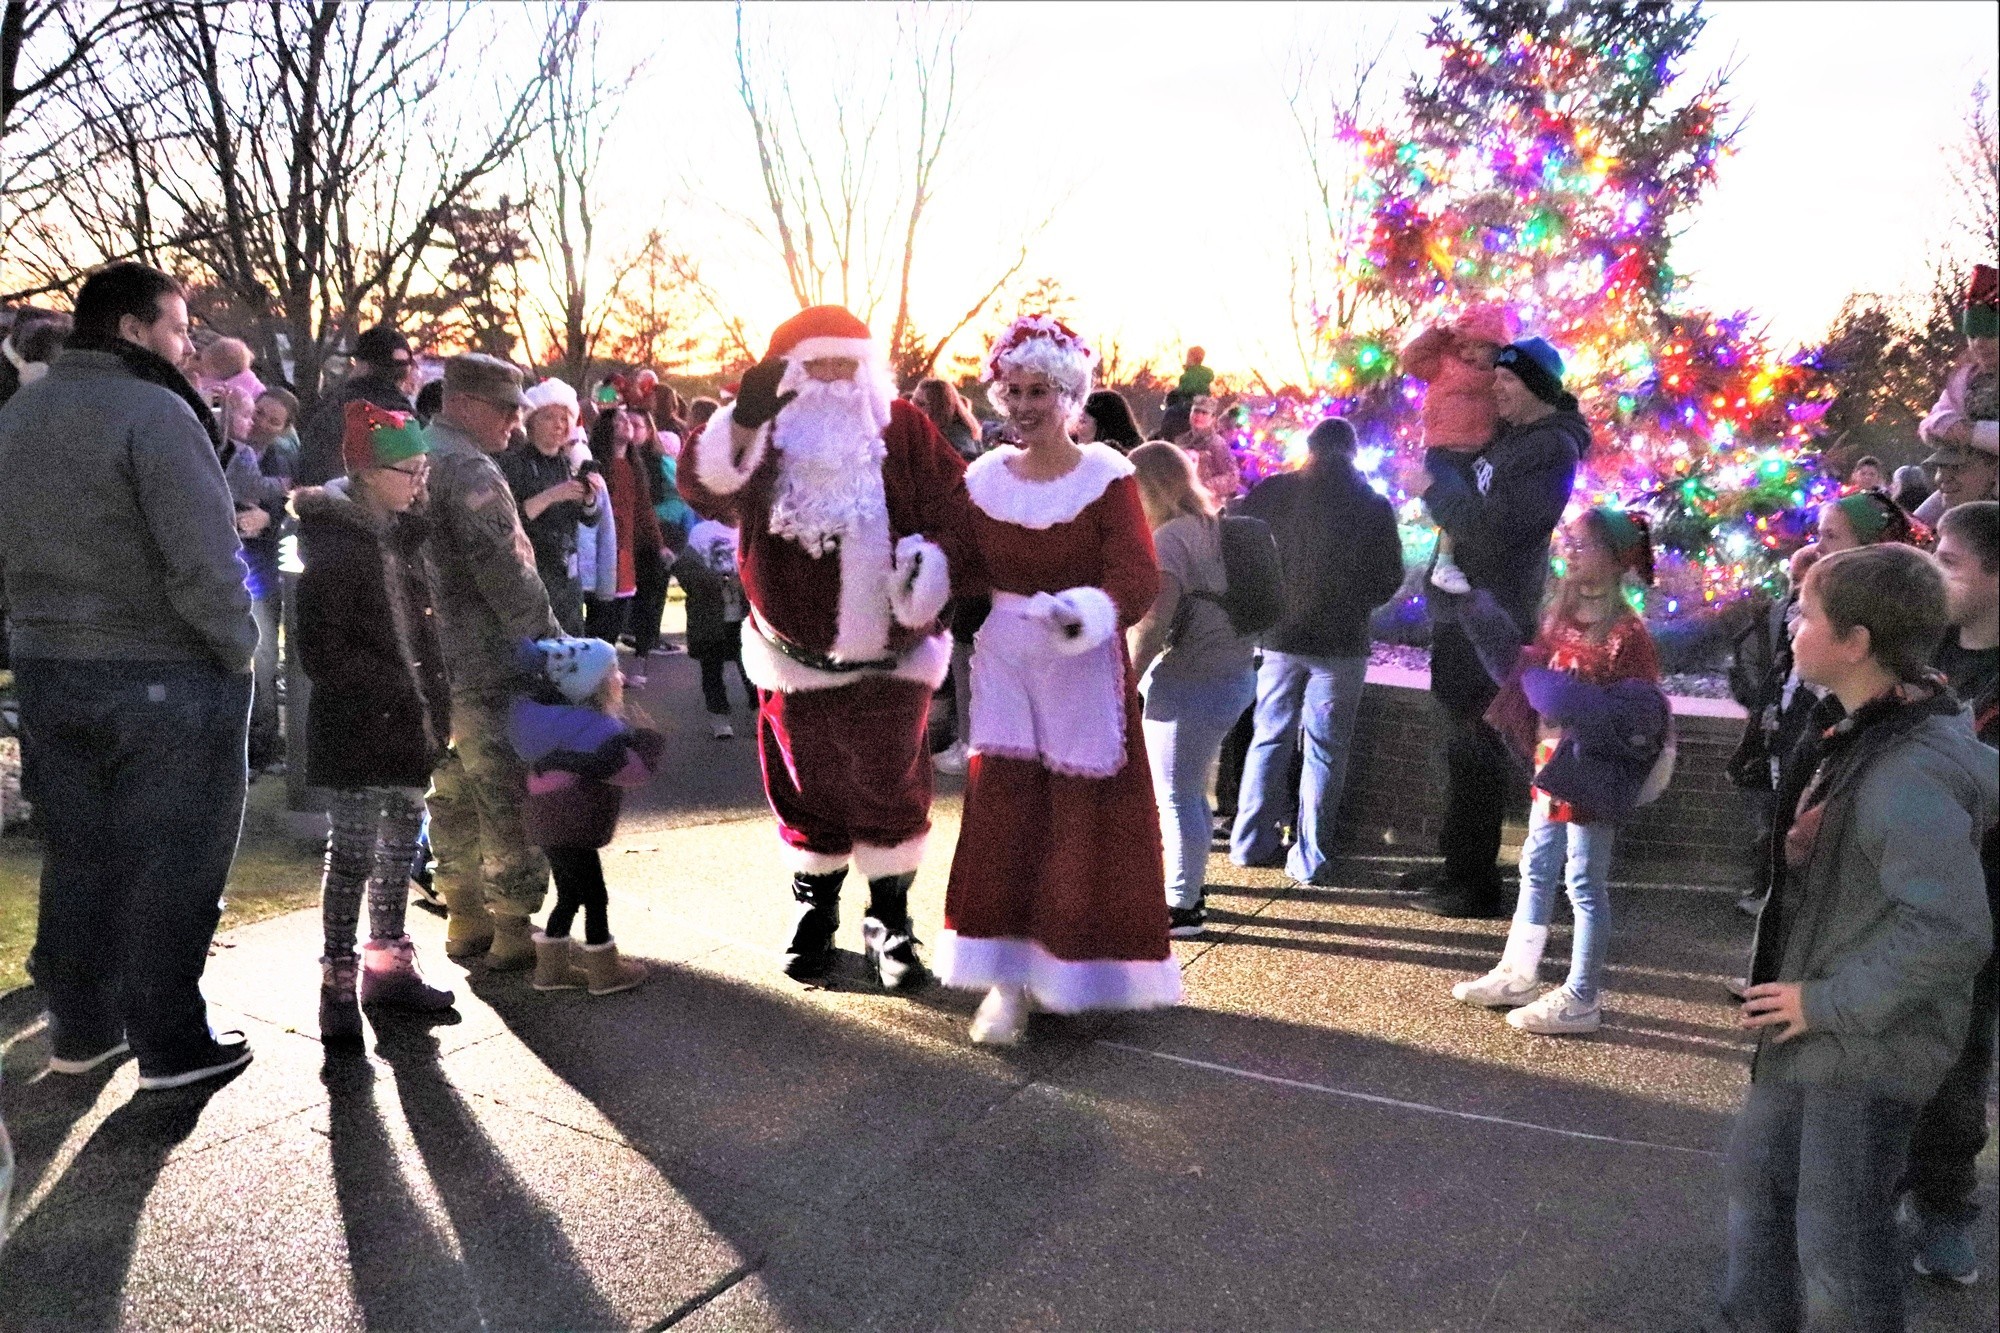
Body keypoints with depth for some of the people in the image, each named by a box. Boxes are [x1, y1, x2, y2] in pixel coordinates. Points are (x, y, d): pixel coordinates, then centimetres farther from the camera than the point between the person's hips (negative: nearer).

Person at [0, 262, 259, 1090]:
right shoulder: (155, 413, -17)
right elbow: (202, 561, -23)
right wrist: (240, 649, -11)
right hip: (165, 676, -7)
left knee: (78, 858, 17)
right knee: (170, 864, 4)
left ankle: (80, 1028, 28)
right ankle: (170, 1043, 13)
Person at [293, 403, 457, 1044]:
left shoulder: (403, 532, 11)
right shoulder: (331, 536, -12)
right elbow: (322, 649, -16)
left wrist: (432, 699, 6)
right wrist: (391, 690, -17)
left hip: (408, 720, 7)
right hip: (356, 725, -7)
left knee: (401, 842, 14)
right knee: (353, 850, -2)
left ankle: (389, 962, 26)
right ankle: (338, 983, 8)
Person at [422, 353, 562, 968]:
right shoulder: (469, 469, -16)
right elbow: (506, 572, -21)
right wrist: (552, 641, -12)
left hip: (427, 662, 10)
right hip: (483, 663, -10)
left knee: (453, 792, 16)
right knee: (507, 797, -2)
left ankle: (464, 917, 26)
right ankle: (513, 929, 4)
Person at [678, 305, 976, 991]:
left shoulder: (903, 429, -2)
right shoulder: (766, 435, -3)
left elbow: (954, 508, -6)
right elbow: (702, 485, -19)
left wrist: (932, 565, -25)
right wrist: (744, 420, -35)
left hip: (891, 659, 0)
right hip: (797, 662, 1)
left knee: (891, 791, 9)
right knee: (808, 793, 15)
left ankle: (889, 922, 27)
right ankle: (813, 913, 36)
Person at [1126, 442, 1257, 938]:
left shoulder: (1167, 540, -15)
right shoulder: (1212, 529, 14)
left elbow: (1150, 624, -22)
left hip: (1190, 682, -10)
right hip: (1233, 674, 10)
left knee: (1174, 795, -2)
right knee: (1191, 789, 19)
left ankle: (1181, 908, 6)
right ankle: (1191, 889, 29)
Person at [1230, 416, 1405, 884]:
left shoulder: (1272, 492, -2)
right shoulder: (1373, 506, -4)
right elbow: (1389, 579, -1)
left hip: (1278, 636, 2)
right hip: (1341, 642, -2)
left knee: (1269, 739, 14)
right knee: (1325, 749, 5)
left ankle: (1251, 843, 18)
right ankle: (1309, 859, 7)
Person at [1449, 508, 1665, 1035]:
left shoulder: (1626, 632, -16)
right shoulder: (1561, 614, 7)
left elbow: (1641, 715, -17)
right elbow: (1530, 671, 17)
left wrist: (1576, 703, -23)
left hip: (1591, 774, -8)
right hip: (1551, 763, 8)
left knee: (1585, 882, 2)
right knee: (1535, 869, 16)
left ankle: (1581, 999, 14)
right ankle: (1517, 975, 29)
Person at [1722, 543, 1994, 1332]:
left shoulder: (1906, 777, -28)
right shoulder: (1867, 734, 2)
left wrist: (1829, 1002, -21)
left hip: (1868, 1047, -10)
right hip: (1819, 1035, 10)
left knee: (1838, 1238, 4)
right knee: (1757, 1174, 24)